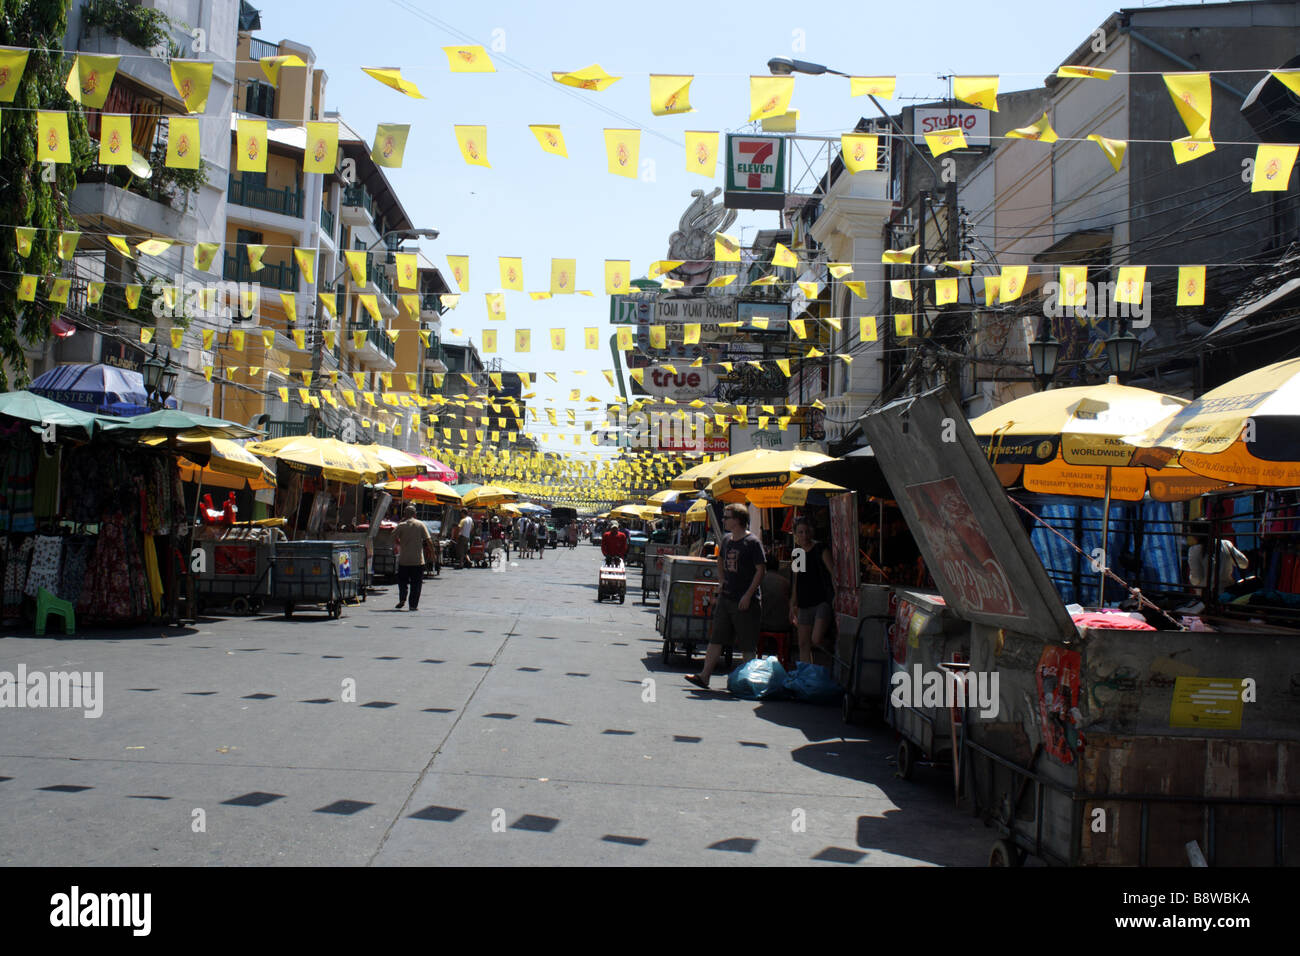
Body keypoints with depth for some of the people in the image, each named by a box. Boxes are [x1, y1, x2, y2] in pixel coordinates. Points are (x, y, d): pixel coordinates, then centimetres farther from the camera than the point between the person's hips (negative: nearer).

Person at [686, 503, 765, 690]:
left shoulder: (752, 542, -12)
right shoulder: (726, 539, 11)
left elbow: (761, 570, -14)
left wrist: (748, 595, -18)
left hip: (745, 601, -7)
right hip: (726, 597, 7)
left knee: (746, 644, 1)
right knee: (716, 638, 6)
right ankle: (704, 676, 7)